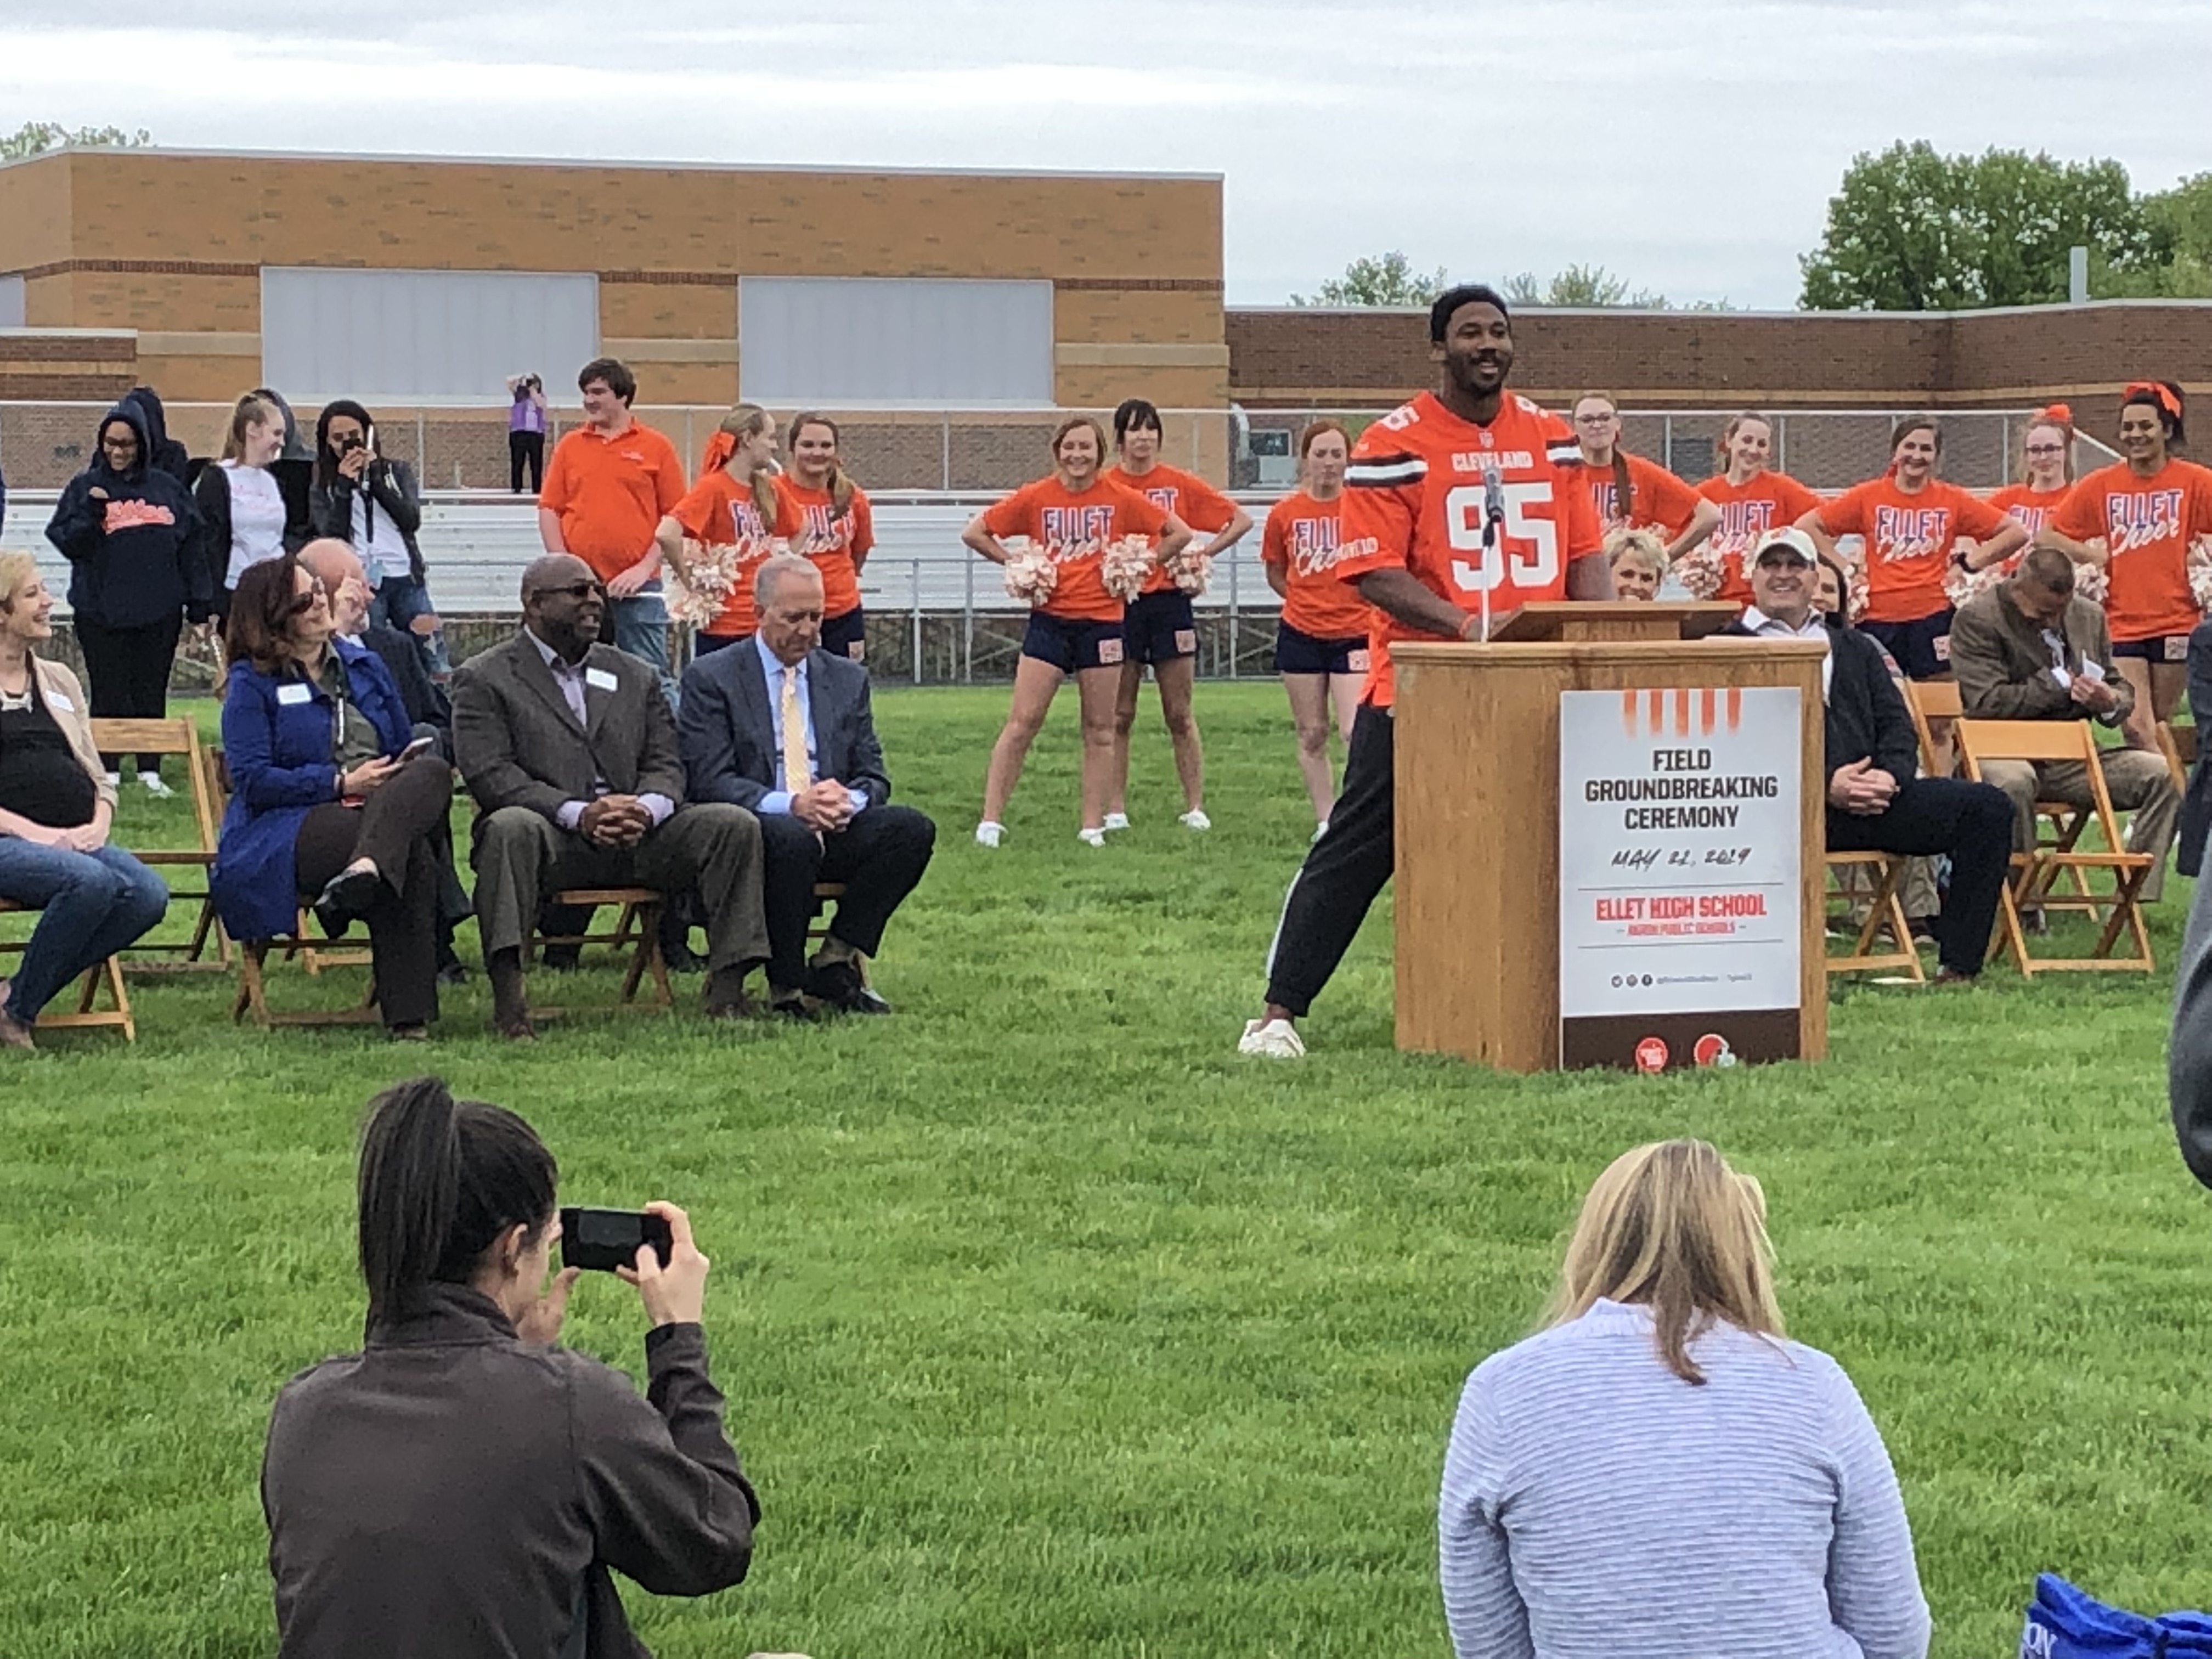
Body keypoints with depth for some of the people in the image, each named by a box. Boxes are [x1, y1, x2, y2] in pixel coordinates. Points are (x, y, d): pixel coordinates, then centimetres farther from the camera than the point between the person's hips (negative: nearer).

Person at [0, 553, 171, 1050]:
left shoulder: (58, 681, 25)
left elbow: (97, 777, 23)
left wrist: (98, 825, 1)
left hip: (75, 839, 6)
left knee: (148, 893, -23)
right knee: (92, 881, -35)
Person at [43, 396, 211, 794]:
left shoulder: (169, 489, 8)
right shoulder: (85, 487, 3)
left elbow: (192, 548, 10)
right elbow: (67, 544, -4)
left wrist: (200, 605, 7)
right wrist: (90, 513, -20)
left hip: (159, 612, 2)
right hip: (101, 611, -2)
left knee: (152, 693, 5)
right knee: (110, 695, 1)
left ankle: (150, 770, 12)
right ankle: (109, 772, 8)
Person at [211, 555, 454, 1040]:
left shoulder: (364, 665, 22)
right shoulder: (252, 683, 7)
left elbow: (405, 752, 26)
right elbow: (252, 780, -5)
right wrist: (341, 783, -13)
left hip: (377, 807, 5)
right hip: (285, 834, -5)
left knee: (432, 771, -33)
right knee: (412, 856, -34)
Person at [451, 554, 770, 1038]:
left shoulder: (636, 676, 23)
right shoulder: (484, 680, 7)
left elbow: (666, 765, 13)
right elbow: (488, 774, -7)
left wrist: (646, 809, -14)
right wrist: (577, 813, -21)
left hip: (637, 836, 4)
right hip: (550, 842, -4)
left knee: (734, 825, -17)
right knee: (510, 827, -38)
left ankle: (727, 992, -21)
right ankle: (507, 1001, -43)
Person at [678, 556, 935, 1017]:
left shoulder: (848, 679, 17)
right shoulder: (710, 679, 2)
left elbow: (873, 777, 13)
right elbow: (709, 782, -9)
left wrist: (847, 801, -14)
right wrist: (791, 805, -24)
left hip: (834, 829, 5)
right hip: (748, 834, -5)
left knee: (912, 828, -22)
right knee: (793, 838, -38)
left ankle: (834, 963, -14)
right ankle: (785, 986, -22)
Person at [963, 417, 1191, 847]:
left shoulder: (1120, 500, 0)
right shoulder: (1035, 497, 0)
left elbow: (1180, 533, 5)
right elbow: (974, 533, 4)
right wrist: (1015, 564, -1)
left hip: (1102, 621, 1)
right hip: (1049, 619, -1)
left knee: (1100, 729, 5)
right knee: (1022, 722, -5)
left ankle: (1093, 825, 12)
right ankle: (990, 820, -3)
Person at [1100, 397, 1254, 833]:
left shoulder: (1181, 485, 3)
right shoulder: (1104, 486, 1)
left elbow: (1241, 520, 7)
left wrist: (1203, 553, -3)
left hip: (1170, 602, 0)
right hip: (1120, 603, 0)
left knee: (1179, 715, 3)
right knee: (1119, 716, 2)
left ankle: (1195, 808, 6)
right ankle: (1115, 810, 6)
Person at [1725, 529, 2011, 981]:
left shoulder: (1854, 648, 30)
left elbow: (1896, 724, 20)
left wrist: (1891, 775, -5)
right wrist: (1825, 785, -13)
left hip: (1868, 799, 5)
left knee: (1988, 808, -14)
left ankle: (1956, 967, -17)